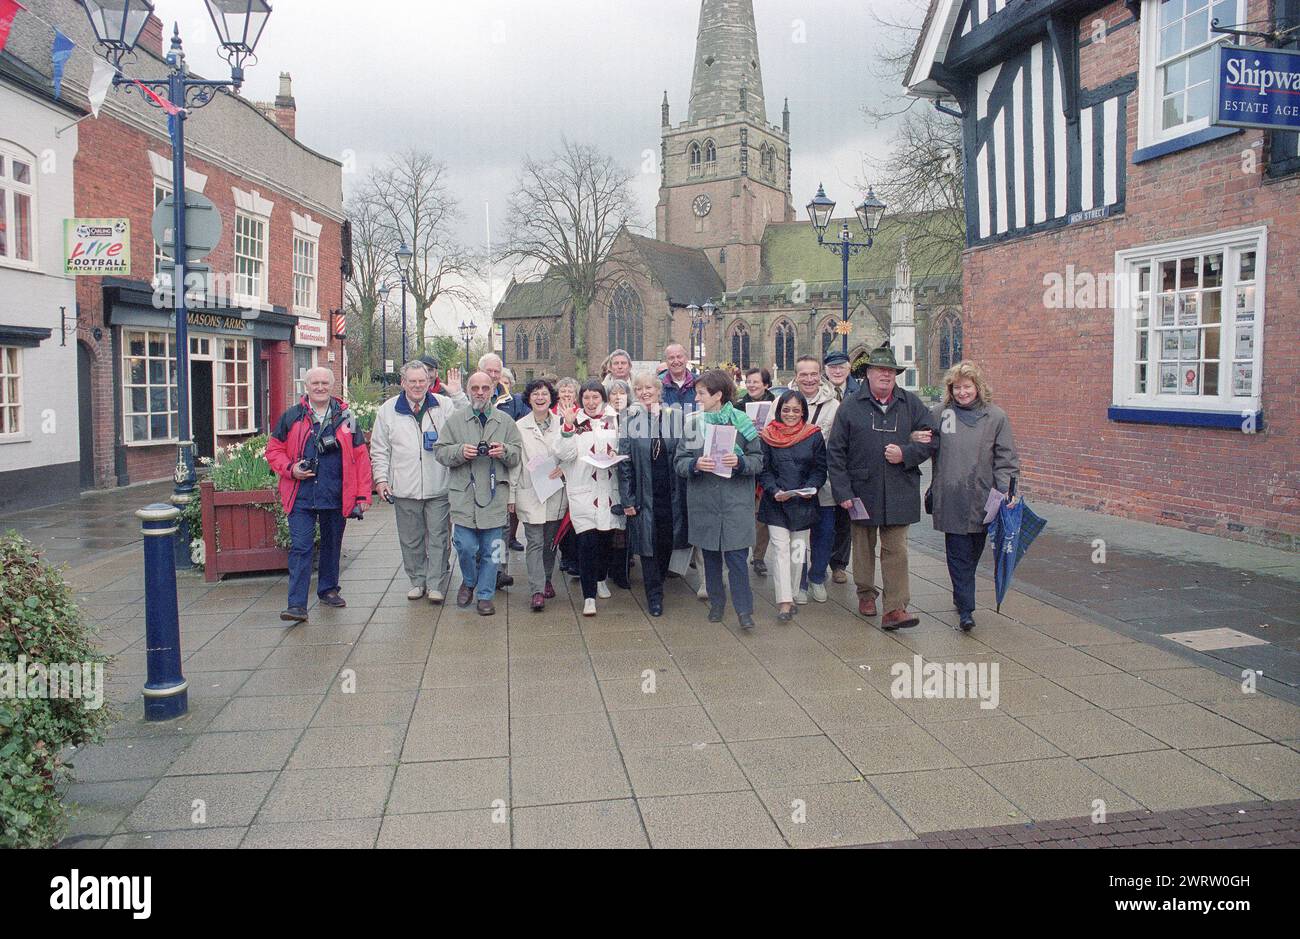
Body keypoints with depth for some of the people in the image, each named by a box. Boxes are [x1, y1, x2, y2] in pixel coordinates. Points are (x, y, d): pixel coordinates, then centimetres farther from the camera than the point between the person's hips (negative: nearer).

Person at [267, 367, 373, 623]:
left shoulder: (345, 418, 5)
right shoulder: (291, 417, 4)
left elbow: (361, 457, 3)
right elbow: (273, 449, 10)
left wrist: (363, 495, -2)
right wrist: (290, 469, -10)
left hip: (336, 497, 2)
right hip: (301, 496, -1)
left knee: (332, 544, 15)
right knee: (300, 547, -6)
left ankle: (328, 590, 33)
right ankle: (297, 604, -7)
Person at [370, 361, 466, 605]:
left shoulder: (444, 405, 2)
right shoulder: (388, 409, 5)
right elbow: (379, 449, 9)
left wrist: (457, 395, -14)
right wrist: (381, 478, 2)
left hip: (438, 489, -1)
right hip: (404, 490, 1)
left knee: (437, 538, 3)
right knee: (411, 539, 11)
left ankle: (434, 583, 12)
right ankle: (417, 580, 25)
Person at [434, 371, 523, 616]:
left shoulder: (505, 421, 9)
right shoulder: (455, 420, 6)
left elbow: (518, 454, 7)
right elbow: (440, 451, 4)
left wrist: (504, 451, -14)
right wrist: (460, 451, -15)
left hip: (495, 494, 1)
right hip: (464, 493, -1)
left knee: (491, 549, 5)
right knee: (465, 545, -3)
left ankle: (485, 596, 19)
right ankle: (469, 581, 27)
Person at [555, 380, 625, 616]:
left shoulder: (613, 420, 8)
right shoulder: (573, 421, 0)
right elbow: (565, 455, -9)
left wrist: (615, 456, -5)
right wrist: (568, 429, -20)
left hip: (609, 488, 3)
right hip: (583, 489, -3)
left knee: (607, 537, 12)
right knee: (587, 541, -9)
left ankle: (601, 580, 37)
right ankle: (589, 596, -6)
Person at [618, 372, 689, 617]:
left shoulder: (675, 417, 2)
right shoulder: (629, 421, -1)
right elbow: (624, 462, -2)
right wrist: (627, 499, -6)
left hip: (671, 492, 2)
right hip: (644, 493, -1)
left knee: (667, 540, 9)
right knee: (648, 541, 1)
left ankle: (660, 578, 35)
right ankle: (654, 596, 12)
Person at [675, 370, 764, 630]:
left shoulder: (741, 421, -2)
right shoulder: (692, 422, 3)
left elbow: (758, 460, 0)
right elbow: (679, 461, 1)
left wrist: (740, 462, -20)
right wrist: (695, 464, -19)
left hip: (736, 500, -2)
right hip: (703, 500, 3)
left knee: (736, 554, -5)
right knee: (710, 555, 12)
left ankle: (744, 609, 2)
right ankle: (716, 603, 26)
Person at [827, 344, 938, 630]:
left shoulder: (910, 403, 5)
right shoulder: (851, 405, -1)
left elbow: (931, 440, 7)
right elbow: (835, 452, -2)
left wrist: (906, 454, -11)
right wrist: (842, 491, -8)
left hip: (899, 493, 0)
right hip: (862, 491, 0)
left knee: (896, 550, -1)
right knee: (864, 546, 15)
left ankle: (895, 609, 0)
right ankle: (866, 593, 33)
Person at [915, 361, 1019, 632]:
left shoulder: (996, 416, 3)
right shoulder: (940, 413, 4)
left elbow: (1005, 458, 3)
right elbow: (927, 445, 16)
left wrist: (1005, 491, -7)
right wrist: (917, 439, -8)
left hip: (982, 499, 1)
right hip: (950, 498, -1)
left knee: (973, 553, 12)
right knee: (958, 554, -2)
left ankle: (961, 597, 31)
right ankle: (965, 609, 0)